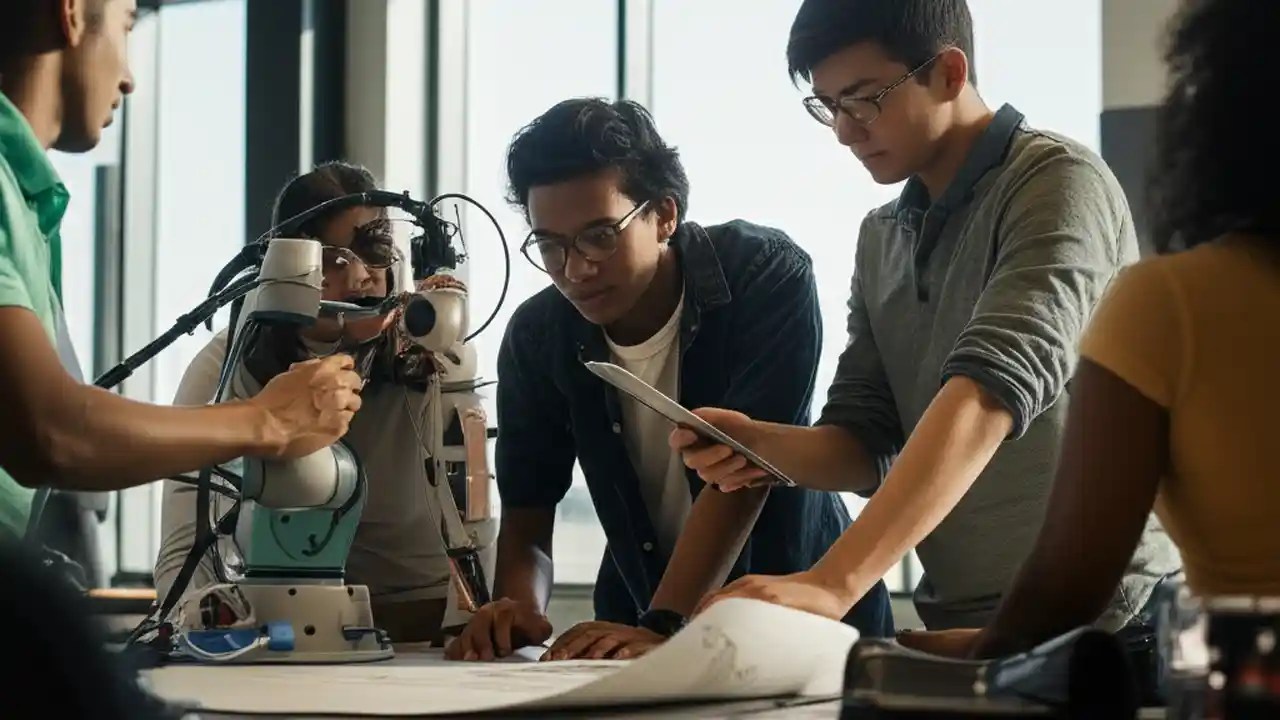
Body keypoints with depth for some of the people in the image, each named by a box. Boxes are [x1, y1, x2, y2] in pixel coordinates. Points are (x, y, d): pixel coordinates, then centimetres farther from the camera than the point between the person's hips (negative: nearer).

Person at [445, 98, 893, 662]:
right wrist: (518, 609, -25)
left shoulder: (766, 276, -17)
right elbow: (525, 514, -3)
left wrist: (664, 628, -36)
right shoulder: (535, 338, -5)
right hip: (639, 612, 3)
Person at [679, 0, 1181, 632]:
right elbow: (867, 444, 10)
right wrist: (764, 446, -13)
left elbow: (994, 390, -24)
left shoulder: (1057, 182, -11)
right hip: (958, 627, 6)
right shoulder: (881, 237, 12)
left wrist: (832, 585, -34)